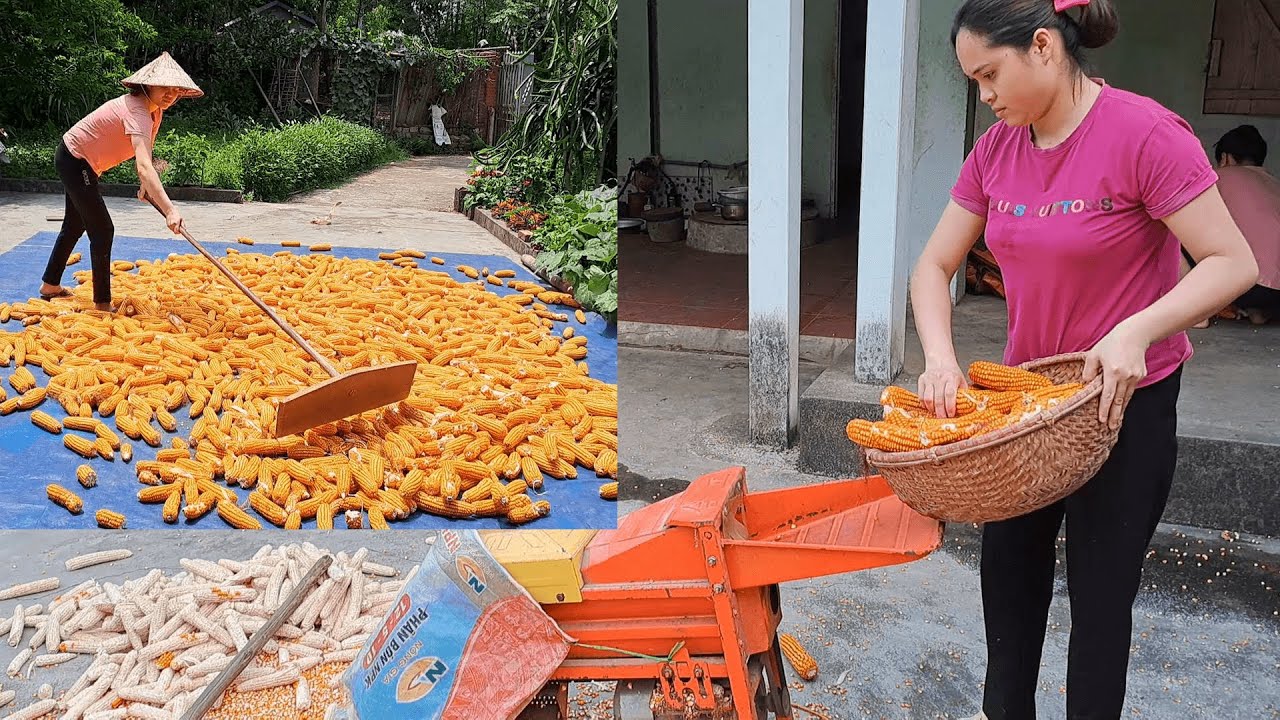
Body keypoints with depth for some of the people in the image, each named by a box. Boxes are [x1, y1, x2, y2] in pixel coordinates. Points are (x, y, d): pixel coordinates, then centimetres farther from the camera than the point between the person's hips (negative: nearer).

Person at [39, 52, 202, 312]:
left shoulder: (155, 110, -3)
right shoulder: (136, 112, -33)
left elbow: (146, 151, 8)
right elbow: (144, 165, -47)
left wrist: (145, 185, -9)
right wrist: (170, 210, -56)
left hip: (80, 162, 10)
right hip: (74, 160, -10)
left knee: (75, 226, 22)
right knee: (102, 230, -10)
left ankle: (50, 286, 39)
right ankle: (102, 305, -3)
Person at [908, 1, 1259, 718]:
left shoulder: (1143, 133, -19)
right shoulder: (996, 150, -1)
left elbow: (1234, 262, -18)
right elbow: (934, 266, 2)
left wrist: (1136, 330, -32)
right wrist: (941, 358, -14)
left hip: (1127, 403, -6)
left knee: (1100, 590, 7)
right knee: (1008, 566, 18)